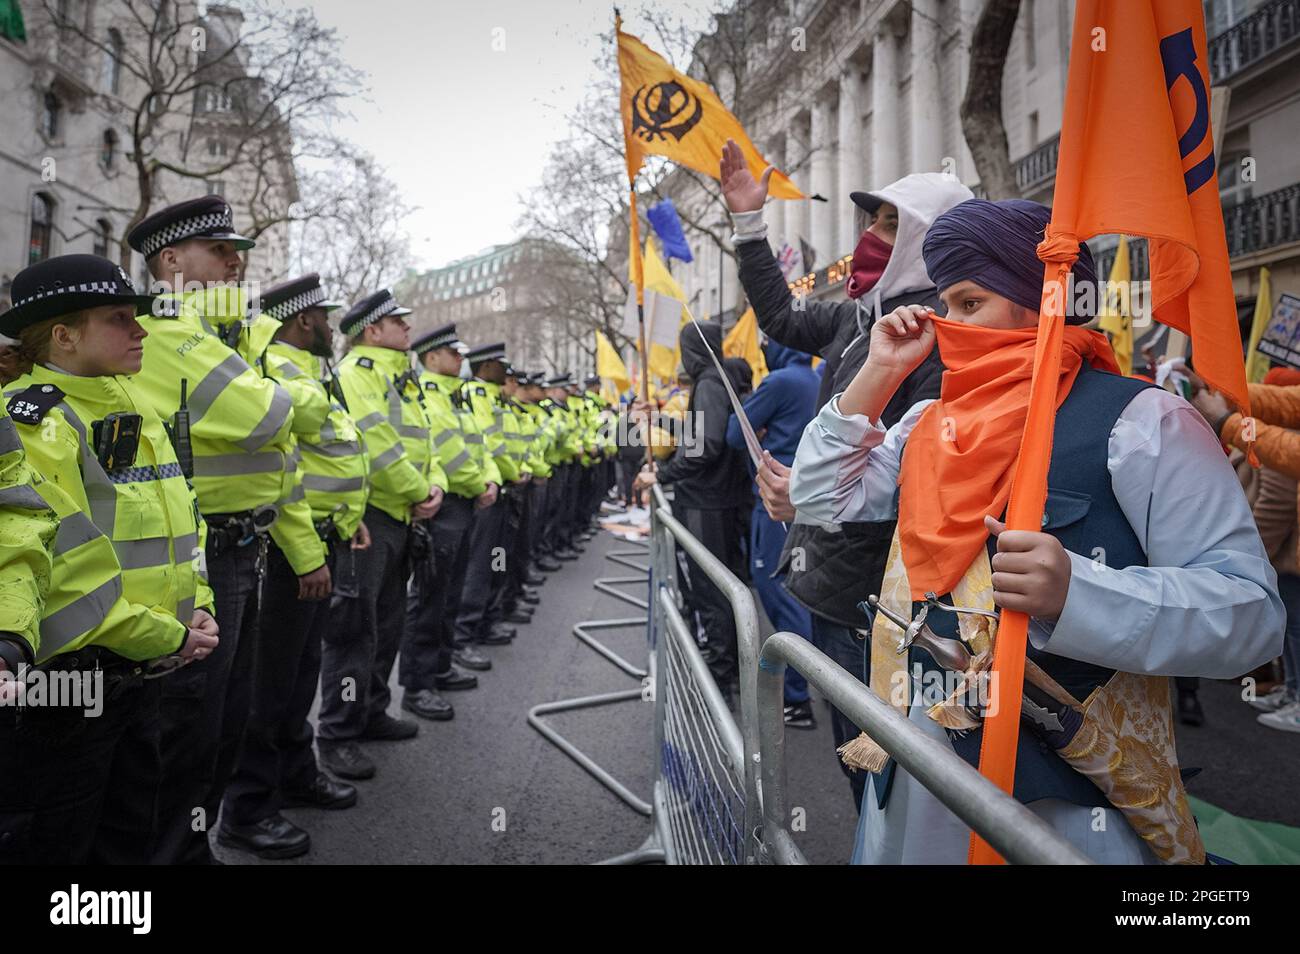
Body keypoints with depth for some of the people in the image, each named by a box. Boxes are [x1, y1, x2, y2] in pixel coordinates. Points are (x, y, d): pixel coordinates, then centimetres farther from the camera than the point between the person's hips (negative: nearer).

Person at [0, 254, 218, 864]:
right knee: (56, 840, 10)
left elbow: (178, 516, 15)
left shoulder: (135, 411, 11)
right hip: (67, 677, -8)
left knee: (130, 833, 21)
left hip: (141, 670, 8)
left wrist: (196, 608, 1)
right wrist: (166, 636, -17)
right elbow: (67, 561, -24)